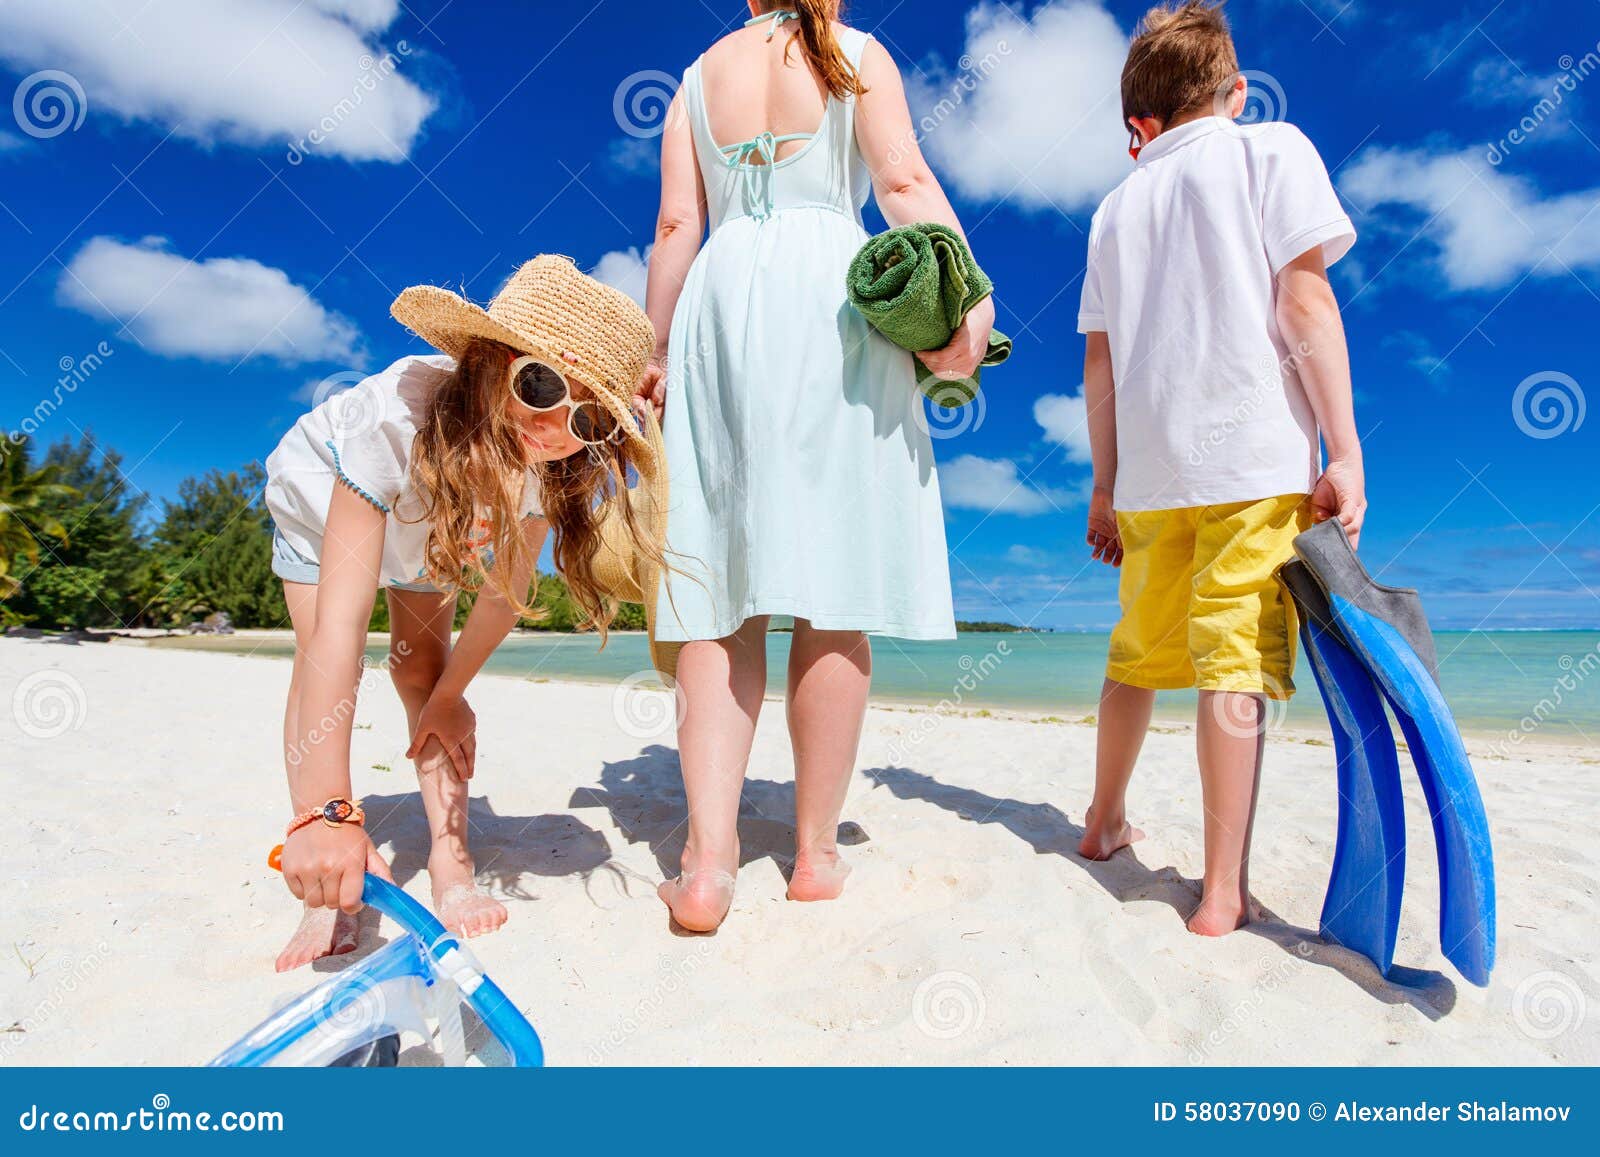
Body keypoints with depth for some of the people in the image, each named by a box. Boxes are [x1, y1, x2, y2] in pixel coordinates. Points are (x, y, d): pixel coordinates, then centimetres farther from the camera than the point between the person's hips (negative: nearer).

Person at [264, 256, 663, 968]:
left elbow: (509, 586, -19)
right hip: (322, 487, -2)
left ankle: (450, 862, -1)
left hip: (430, 519, 3)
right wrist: (326, 810, -53)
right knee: (321, 663, -16)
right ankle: (330, 893, -11)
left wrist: (450, 694, -10)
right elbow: (340, 624, -51)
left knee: (424, 667, -8)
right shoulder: (399, 419, -48)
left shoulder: (557, 465, -34)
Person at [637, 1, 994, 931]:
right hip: (829, 301, -2)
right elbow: (905, 183, 0)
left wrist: (656, 354, 12)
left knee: (722, 593, -1)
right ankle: (817, 852, 4)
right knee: (836, 590, -3)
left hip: (720, 306, 3)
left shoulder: (699, 76, 23)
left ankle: (709, 857, -10)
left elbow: (678, 224, 13)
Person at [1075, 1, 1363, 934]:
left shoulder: (1119, 203, 18)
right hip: (1256, 454, -4)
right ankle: (1225, 892, -3)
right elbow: (1305, 300, -5)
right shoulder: (1273, 151, 8)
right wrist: (1346, 453, -6)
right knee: (1237, 660, -5)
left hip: (1150, 472, 4)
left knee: (1140, 653, 17)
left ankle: (1106, 823, 33)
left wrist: (1106, 485, 18)